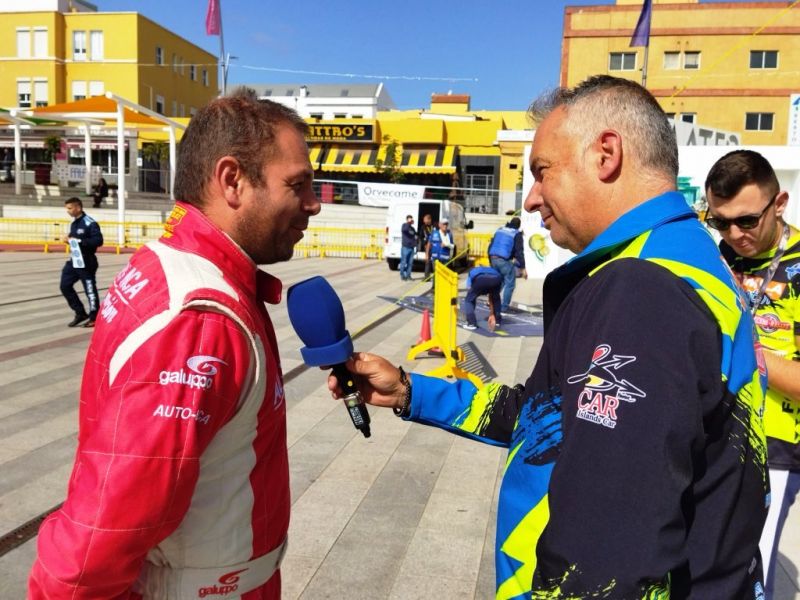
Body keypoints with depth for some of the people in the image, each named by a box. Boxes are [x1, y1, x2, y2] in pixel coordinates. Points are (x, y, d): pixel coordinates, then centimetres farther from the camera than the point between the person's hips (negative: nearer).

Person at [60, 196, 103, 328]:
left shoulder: (90, 223, -16)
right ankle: (80, 313, 19)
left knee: (90, 289, 0)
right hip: (74, 260, 9)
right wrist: (68, 239, 1)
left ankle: (94, 317, 13)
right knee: (65, 286, 8)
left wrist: (78, 241, -24)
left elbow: (98, 240, -23)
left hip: (86, 261, -9)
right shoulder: (73, 223, 12)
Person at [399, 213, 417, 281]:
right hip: (405, 247, -6)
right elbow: (404, 229, -26)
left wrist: (415, 246, 14)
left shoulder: (412, 228, 17)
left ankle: (408, 275, 13)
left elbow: (415, 237, 21)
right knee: (404, 262, -3)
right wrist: (408, 223, -20)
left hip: (412, 247, 6)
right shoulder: (404, 225, -1)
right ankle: (402, 275, 6)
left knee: (410, 263, 6)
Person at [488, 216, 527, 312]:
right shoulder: (517, 234, -3)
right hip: (505, 261, -6)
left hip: (494, 259, 6)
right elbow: (519, 252, -11)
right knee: (510, 284, 3)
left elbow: (490, 245, 17)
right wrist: (523, 268, -11)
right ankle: (504, 307, 1)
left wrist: (491, 261, 25)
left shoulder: (499, 230, 15)